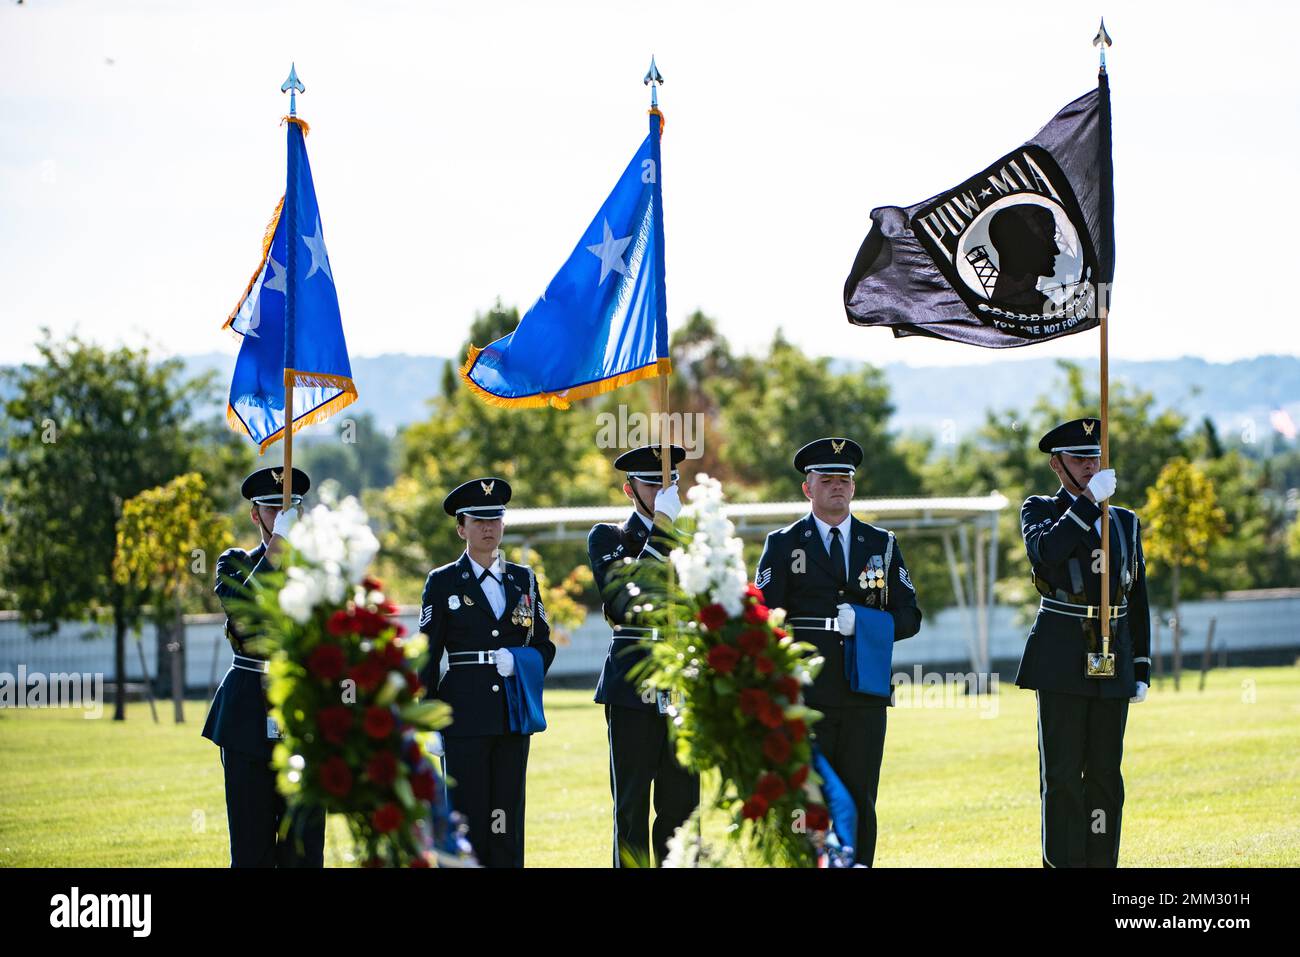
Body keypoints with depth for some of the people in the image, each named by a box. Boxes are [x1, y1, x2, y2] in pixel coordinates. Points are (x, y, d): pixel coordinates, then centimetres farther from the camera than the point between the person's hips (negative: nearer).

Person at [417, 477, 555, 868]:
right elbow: (427, 658, 1)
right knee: (469, 819, -4)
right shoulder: (443, 582, 2)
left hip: (514, 715, 3)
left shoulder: (523, 579, 12)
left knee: (508, 820, 3)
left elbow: (544, 645, 15)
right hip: (465, 715, -3)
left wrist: (521, 665, -8)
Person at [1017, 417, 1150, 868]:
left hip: (1112, 666, 4)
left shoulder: (1124, 522, 16)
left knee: (1105, 775, 4)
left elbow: (1137, 601, 17)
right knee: (1062, 775, -6)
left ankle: (1102, 863, 7)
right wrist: (1089, 500, -22)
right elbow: (1046, 552, -20)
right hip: (1061, 662, -4)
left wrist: (1142, 670, 12)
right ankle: (1064, 864, -6)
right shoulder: (1039, 511, 5)